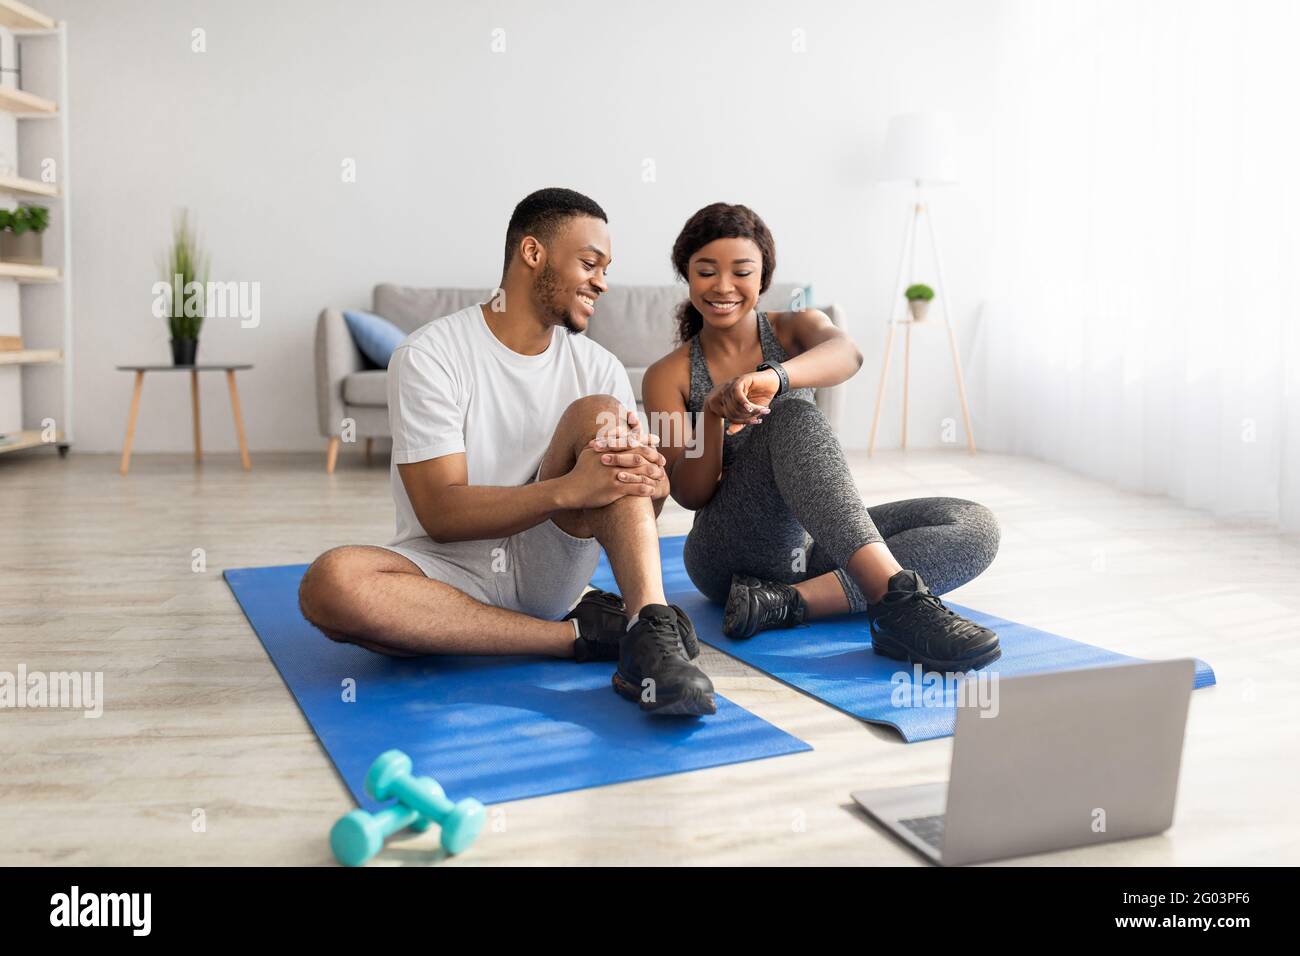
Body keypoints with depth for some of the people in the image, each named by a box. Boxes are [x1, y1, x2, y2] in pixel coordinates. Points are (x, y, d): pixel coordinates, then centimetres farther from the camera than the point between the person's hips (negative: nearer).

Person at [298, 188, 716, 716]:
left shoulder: (598, 367, 4)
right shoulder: (428, 355, -9)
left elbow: (645, 504, 1)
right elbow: (441, 514, -18)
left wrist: (650, 476, -26)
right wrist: (569, 489, -32)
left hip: (545, 568, 3)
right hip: (451, 568, -2)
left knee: (601, 414, -17)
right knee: (329, 582, -34)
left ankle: (651, 631, -32)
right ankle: (580, 634, -25)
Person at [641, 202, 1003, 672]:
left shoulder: (795, 329, 6)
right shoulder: (668, 376, 3)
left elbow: (846, 354, -20)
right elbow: (689, 494, -6)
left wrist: (774, 377, -43)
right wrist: (712, 415, -25)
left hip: (816, 546, 4)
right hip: (732, 554, -3)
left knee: (977, 527, -17)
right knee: (793, 417, -30)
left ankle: (789, 601, -31)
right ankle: (898, 600, -46)